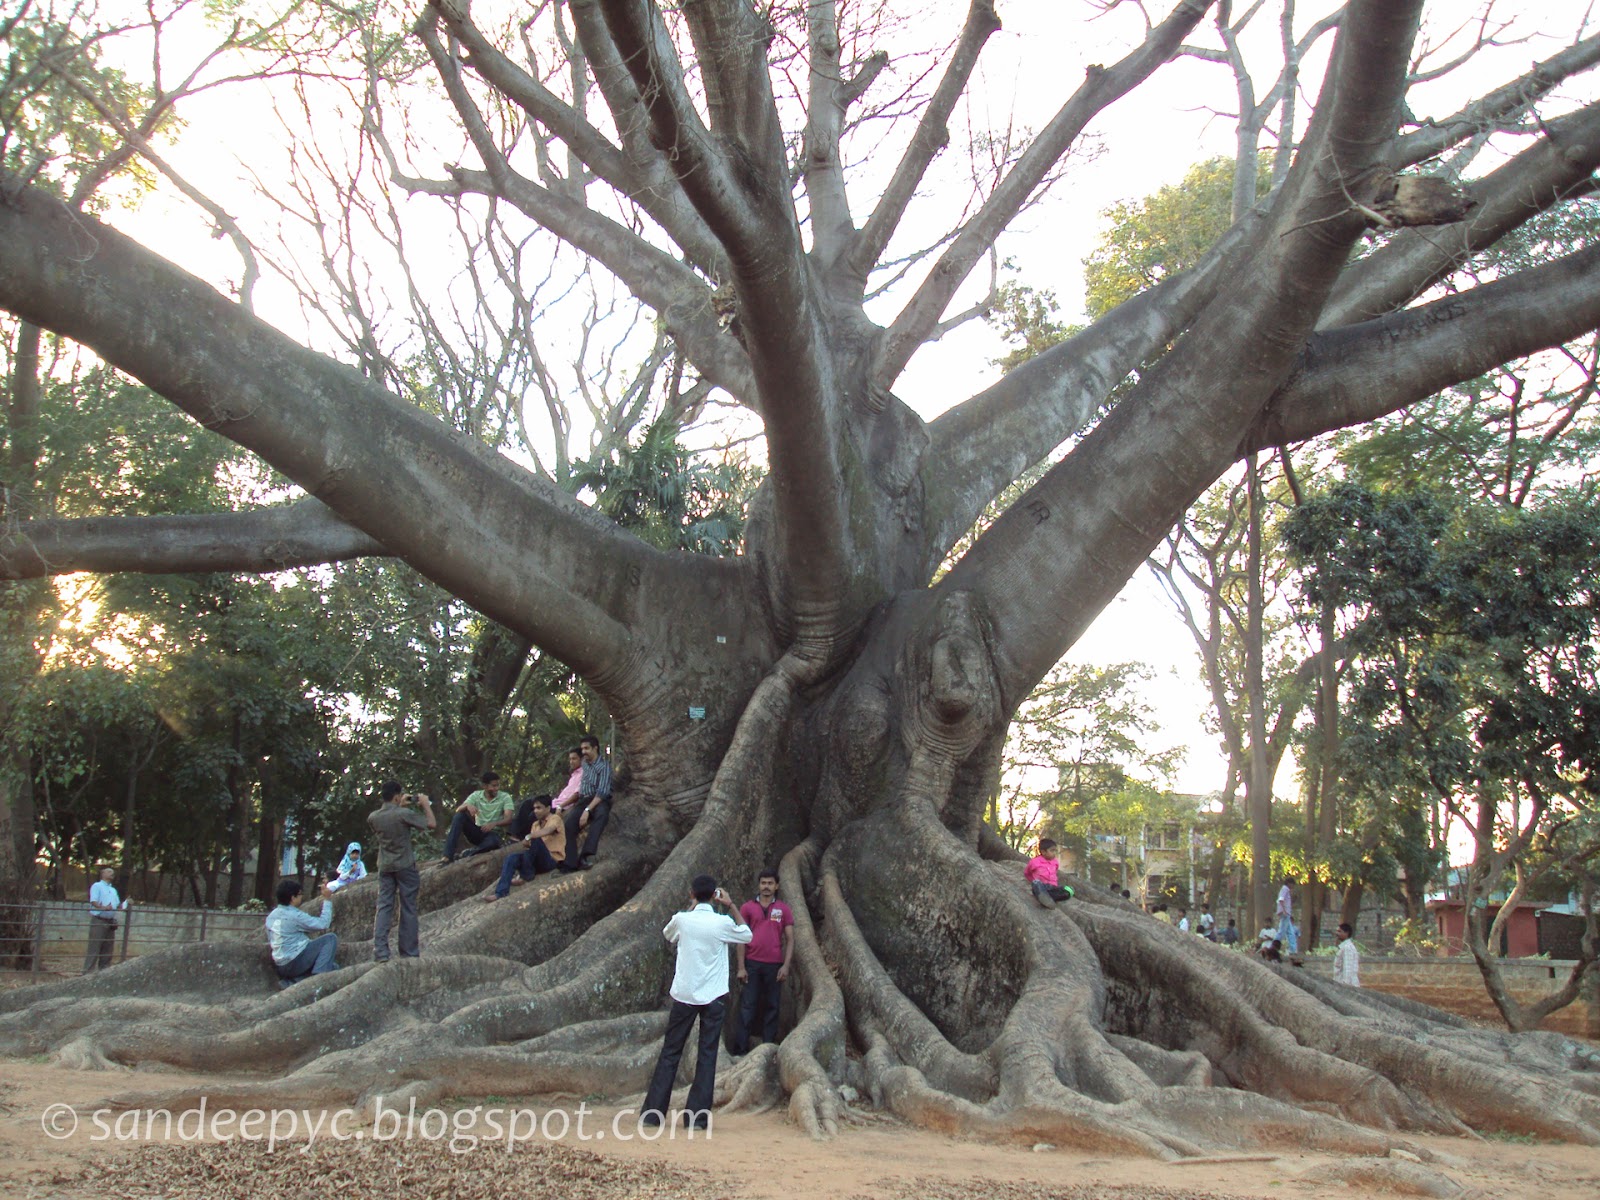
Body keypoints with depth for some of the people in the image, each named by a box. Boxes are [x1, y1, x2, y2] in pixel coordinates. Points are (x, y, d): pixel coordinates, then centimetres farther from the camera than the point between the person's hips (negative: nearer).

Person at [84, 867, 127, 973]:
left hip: (110, 922, 7)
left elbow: (118, 905, 22)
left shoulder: (113, 890, 24)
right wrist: (103, 908, -30)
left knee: (107, 950, 8)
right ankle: (88, 972, -9)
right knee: (94, 949, -9)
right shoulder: (97, 886, 1)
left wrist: (125, 906, 1)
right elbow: (93, 901, -13)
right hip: (98, 921, -7)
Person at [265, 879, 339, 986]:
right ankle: (318, 976, -12)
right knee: (331, 938, -4)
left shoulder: (271, 916, 9)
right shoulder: (294, 915, -16)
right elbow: (323, 924, -13)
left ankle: (293, 981, 6)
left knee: (333, 967, 18)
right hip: (295, 963, -9)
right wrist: (327, 900, -5)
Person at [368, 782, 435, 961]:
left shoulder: (373, 817, 0)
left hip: (385, 867, 4)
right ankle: (409, 952, 9)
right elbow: (432, 824, -12)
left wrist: (400, 806, 20)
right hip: (405, 866, -4)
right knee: (408, 910, 5)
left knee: (384, 908, 2)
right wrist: (426, 805, 1)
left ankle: (380, 952, -8)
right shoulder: (404, 814, -17)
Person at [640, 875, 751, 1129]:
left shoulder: (681, 919, -4)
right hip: (713, 996, -1)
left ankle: (652, 1113, 7)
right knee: (707, 1055, 4)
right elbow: (747, 936, 13)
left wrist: (692, 906, 22)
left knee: (670, 1053, 8)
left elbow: (667, 934, 21)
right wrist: (730, 906, 10)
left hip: (684, 995, 1)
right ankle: (698, 1116, 1)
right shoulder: (722, 923, -8)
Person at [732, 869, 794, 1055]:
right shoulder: (748, 907, 4)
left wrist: (786, 966, -5)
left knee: (772, 1007, 5)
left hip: (774, 965, 1)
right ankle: (740, 1050, 1)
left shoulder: (783, 909, 6)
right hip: (752, 964, -1)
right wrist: (740, 967, -4)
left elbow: (790, 939, 5)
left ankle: (769, 1049, 11)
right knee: (747, 1007, -1)